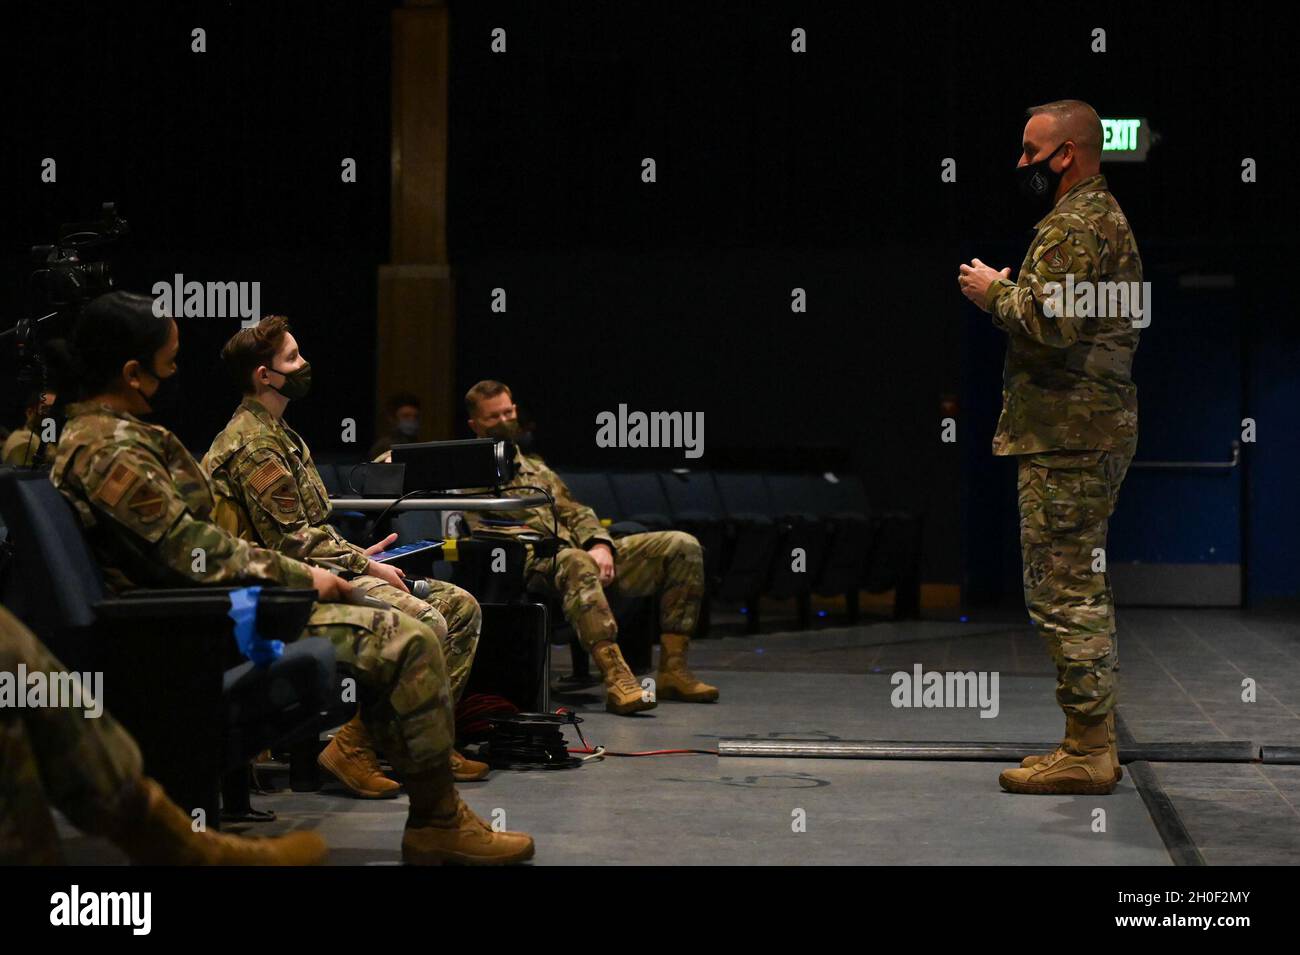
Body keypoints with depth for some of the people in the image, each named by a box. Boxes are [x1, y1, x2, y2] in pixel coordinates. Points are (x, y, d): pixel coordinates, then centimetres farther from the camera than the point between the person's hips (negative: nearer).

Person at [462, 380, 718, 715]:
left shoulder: (535, 466, 32)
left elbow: (575, 511, 22)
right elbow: (482, 536, -4)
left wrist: (599, 544, 0)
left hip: (584, 552, 7)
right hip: (532, 564, -7)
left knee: (682, 546, -9)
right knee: (576, 561, -44)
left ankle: (672, 669, -17)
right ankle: (615, 676, -54)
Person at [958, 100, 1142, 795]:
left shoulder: (1075, 225, -13)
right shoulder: (1102, 215, 21)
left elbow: (1050, 322, -25)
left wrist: (994, 291, -10)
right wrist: (1010, 291, 12)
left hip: (1067, 435, -11)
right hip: (1094, 429, 11)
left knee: (1063, 591, -8)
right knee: (1082, 588, 15)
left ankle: (1085, 751, -5)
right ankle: (1095, 744, 21)